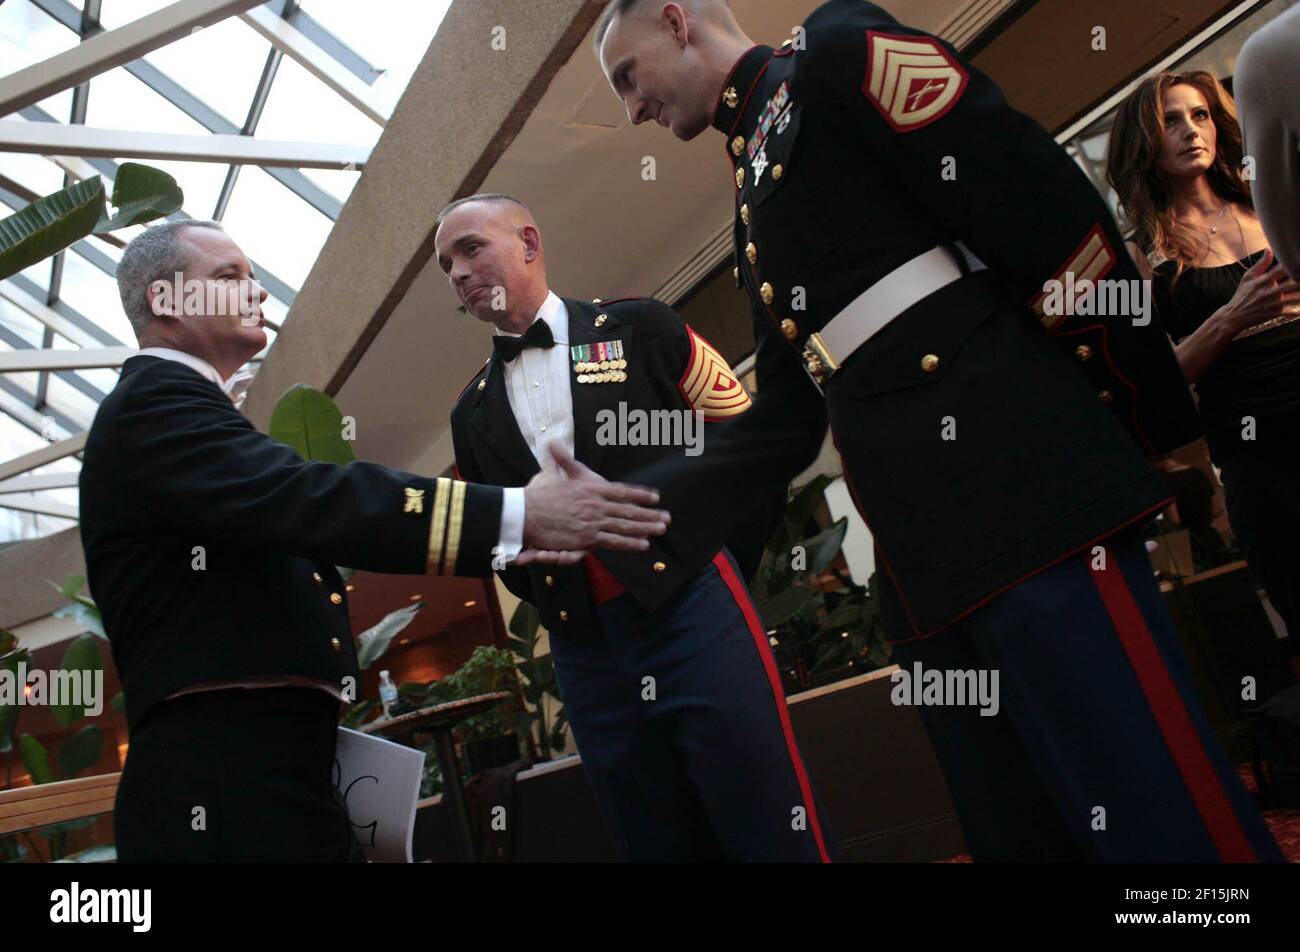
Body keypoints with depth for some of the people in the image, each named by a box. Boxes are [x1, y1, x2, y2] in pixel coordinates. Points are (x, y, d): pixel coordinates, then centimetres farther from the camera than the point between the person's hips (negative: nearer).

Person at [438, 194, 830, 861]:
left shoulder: (640, 329, 4)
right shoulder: (472, 412, 14)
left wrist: (702, 545, 2)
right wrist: (546, 593, 4)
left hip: (693, 614, -3)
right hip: (585, 657, 3)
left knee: (774, 839, -1)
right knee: (661, 847, 9)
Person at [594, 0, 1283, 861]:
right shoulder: (756, 201, 27)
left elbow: (1039, 199, -7)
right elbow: (783, 425, 21)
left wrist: (1155, 423, -7)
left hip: (1015, 485, -8)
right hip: (921, 557, 8)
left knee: (1162, 821, -8)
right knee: (1016, 828, 11)